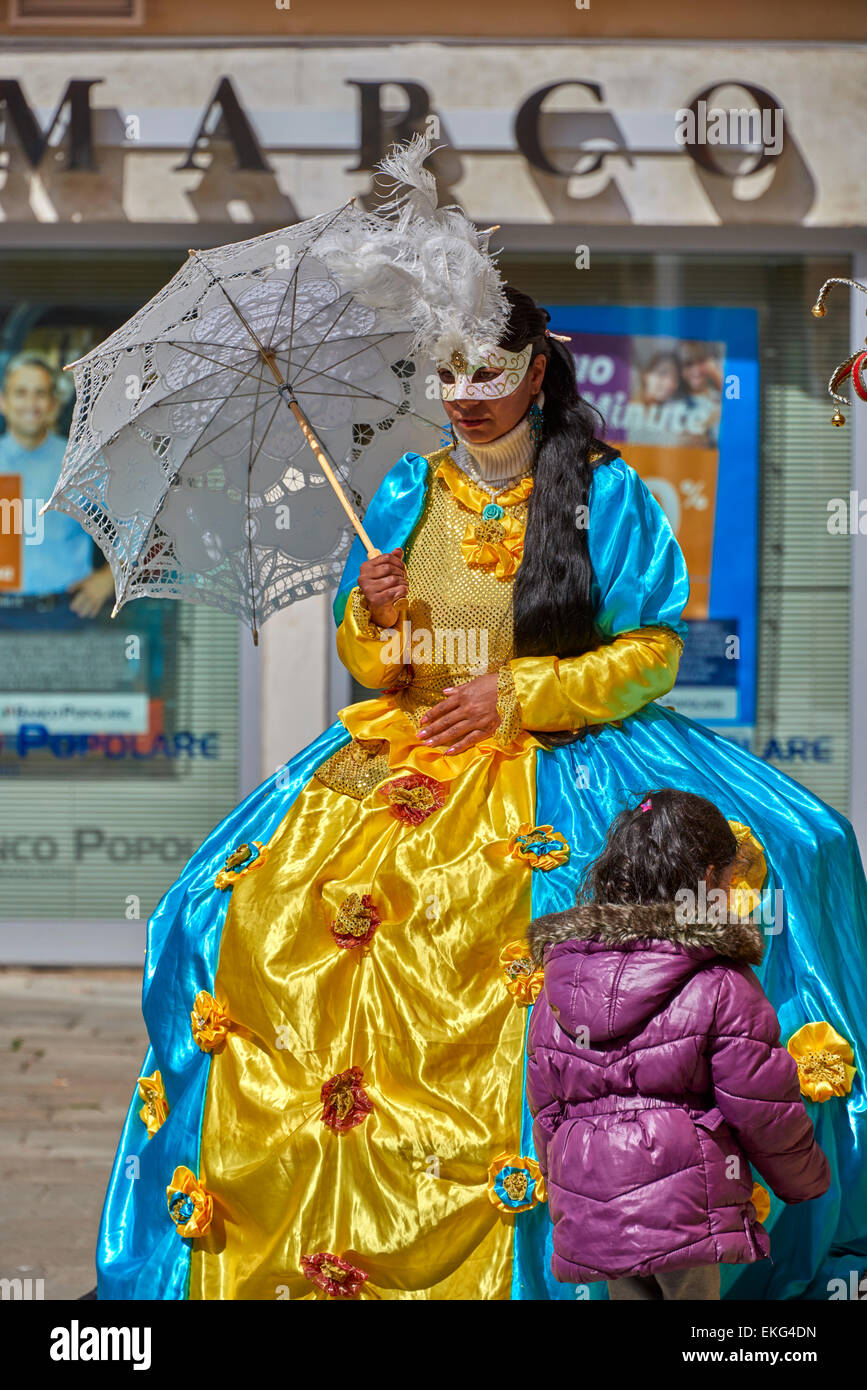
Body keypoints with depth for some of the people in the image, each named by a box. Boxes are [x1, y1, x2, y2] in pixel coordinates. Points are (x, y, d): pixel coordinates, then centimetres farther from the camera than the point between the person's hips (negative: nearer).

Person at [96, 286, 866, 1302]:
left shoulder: (602, 492, 1)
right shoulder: (408, 491, 12)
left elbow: (655, 652, -1)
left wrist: (517, 693, -11)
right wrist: (370, 613, -6)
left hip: (559, 751, -3)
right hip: (407, 747, 4)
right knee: (254, 904, -18)